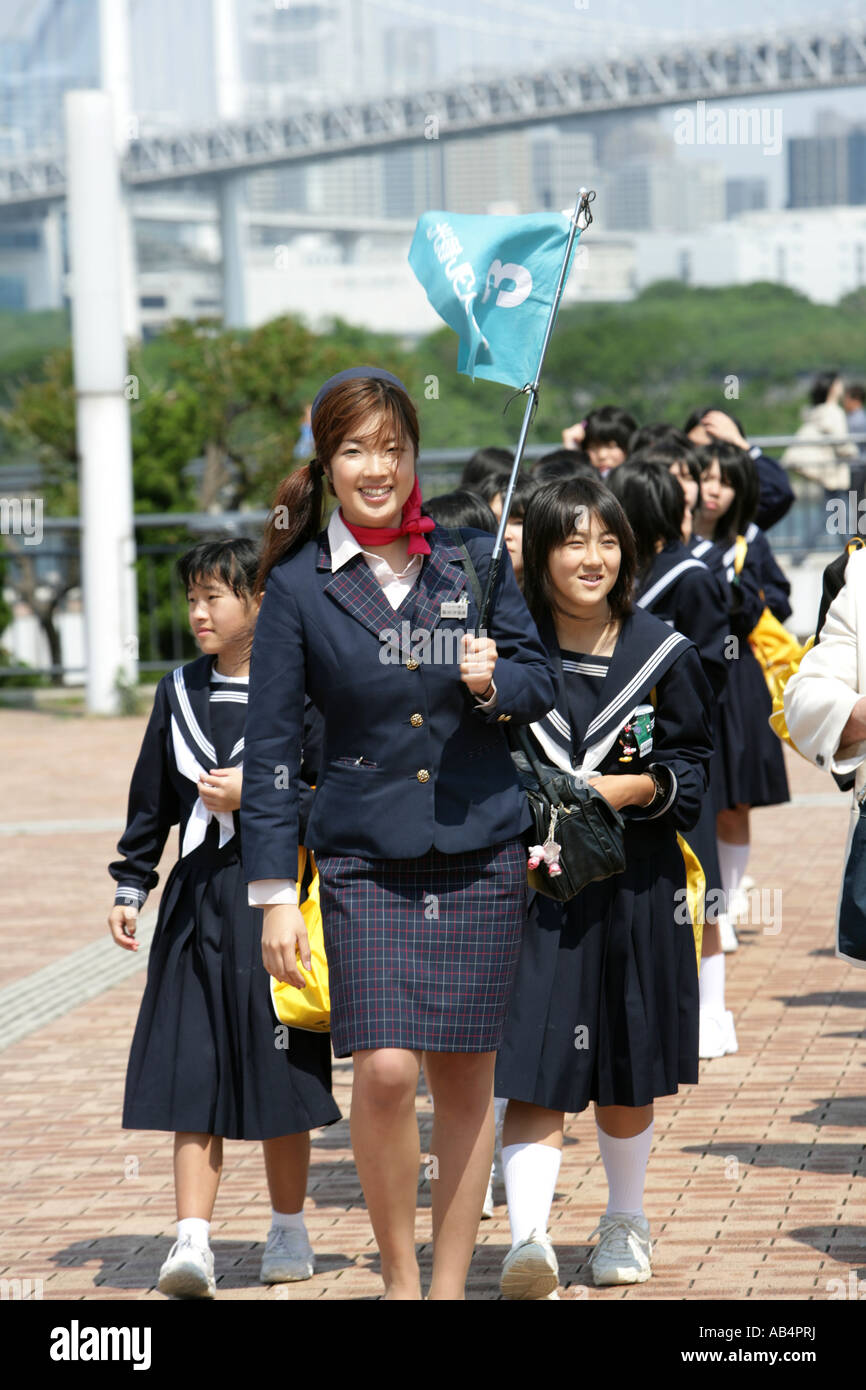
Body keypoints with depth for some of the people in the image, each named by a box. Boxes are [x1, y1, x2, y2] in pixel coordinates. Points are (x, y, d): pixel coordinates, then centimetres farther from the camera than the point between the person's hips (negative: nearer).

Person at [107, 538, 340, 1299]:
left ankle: (289, 1230, 21)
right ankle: (193, 1240, -7)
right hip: (196, 901, 3)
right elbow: (151, 801, 16)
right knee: (192, 1075, -5)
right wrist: (130, 888, 11)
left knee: (281, 1076, 6)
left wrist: (255, 796, -14)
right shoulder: (178, 693, 10)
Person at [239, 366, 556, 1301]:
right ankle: (398, 1274, 7)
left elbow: (540, 683, 11)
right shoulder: (297, 586, -2)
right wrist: (274, 893, -5)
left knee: (466, 1075, 5)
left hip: (480, 854, 2)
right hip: (365, 860, -2)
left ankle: (449, 1285, 19)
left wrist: (495, 681, -13)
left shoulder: (473, 560, 4)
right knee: (385, 1072, -14)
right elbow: (271, 746, -1)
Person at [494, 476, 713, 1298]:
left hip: (634, 889, 2)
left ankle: (625, 1223, 33)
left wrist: (634, 787, -14)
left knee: (627, 1076, 13)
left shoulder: (663, 654, 2)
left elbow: (692, 766, 4)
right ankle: (529, 1239, -20)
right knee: (536, 1072, -13)